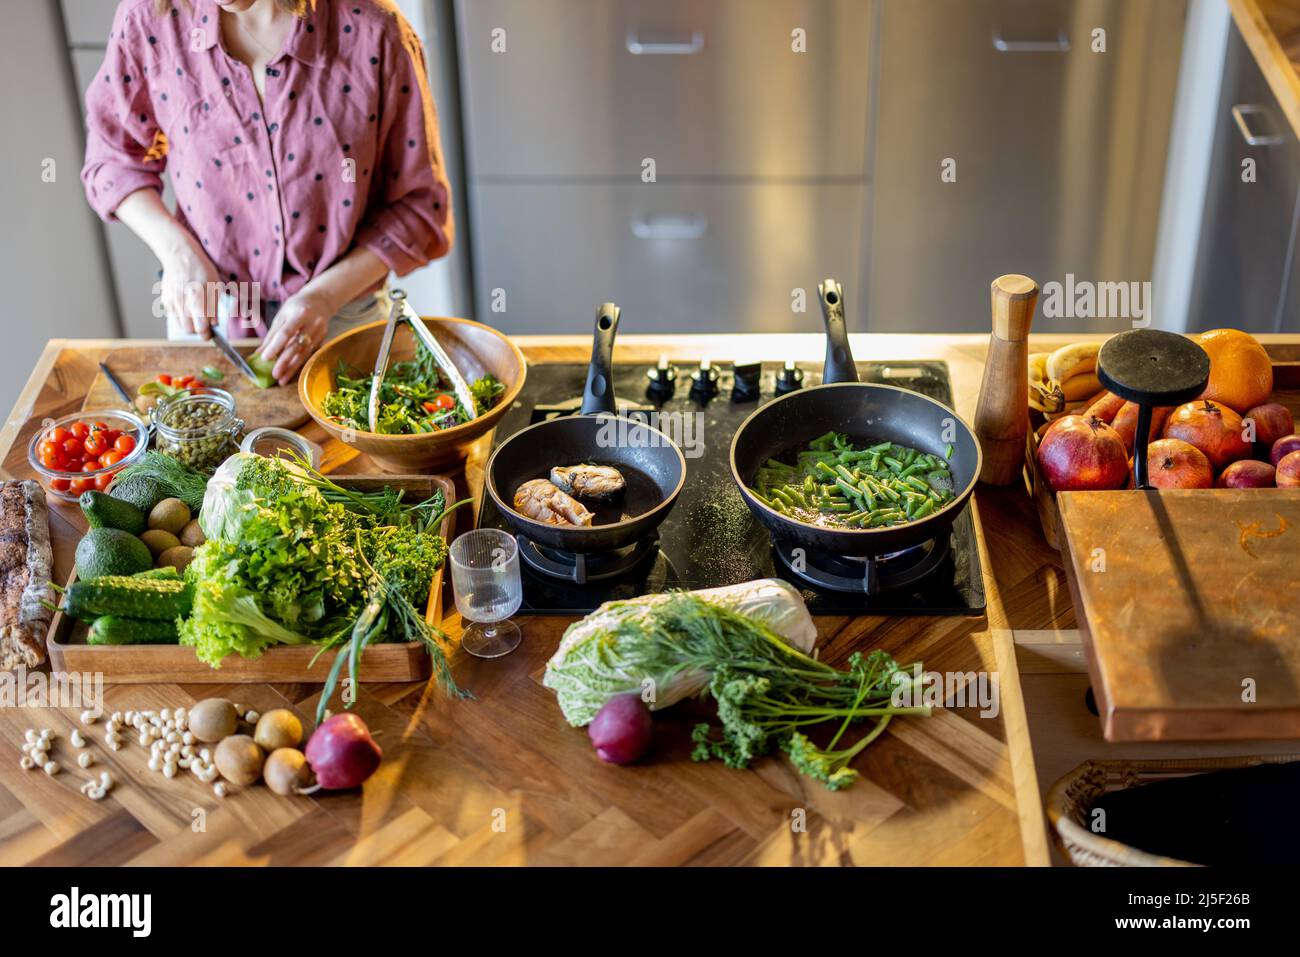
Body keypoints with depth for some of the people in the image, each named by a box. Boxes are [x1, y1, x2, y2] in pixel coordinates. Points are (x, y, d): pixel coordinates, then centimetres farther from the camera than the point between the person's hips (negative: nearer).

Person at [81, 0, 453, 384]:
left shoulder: (374, 34, -18)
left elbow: (418, 201, -10)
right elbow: (113, 155, 3)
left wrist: (324, 295, -19)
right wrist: (178, 253, -12)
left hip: (340, 318, -1)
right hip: (206, 314, 2)